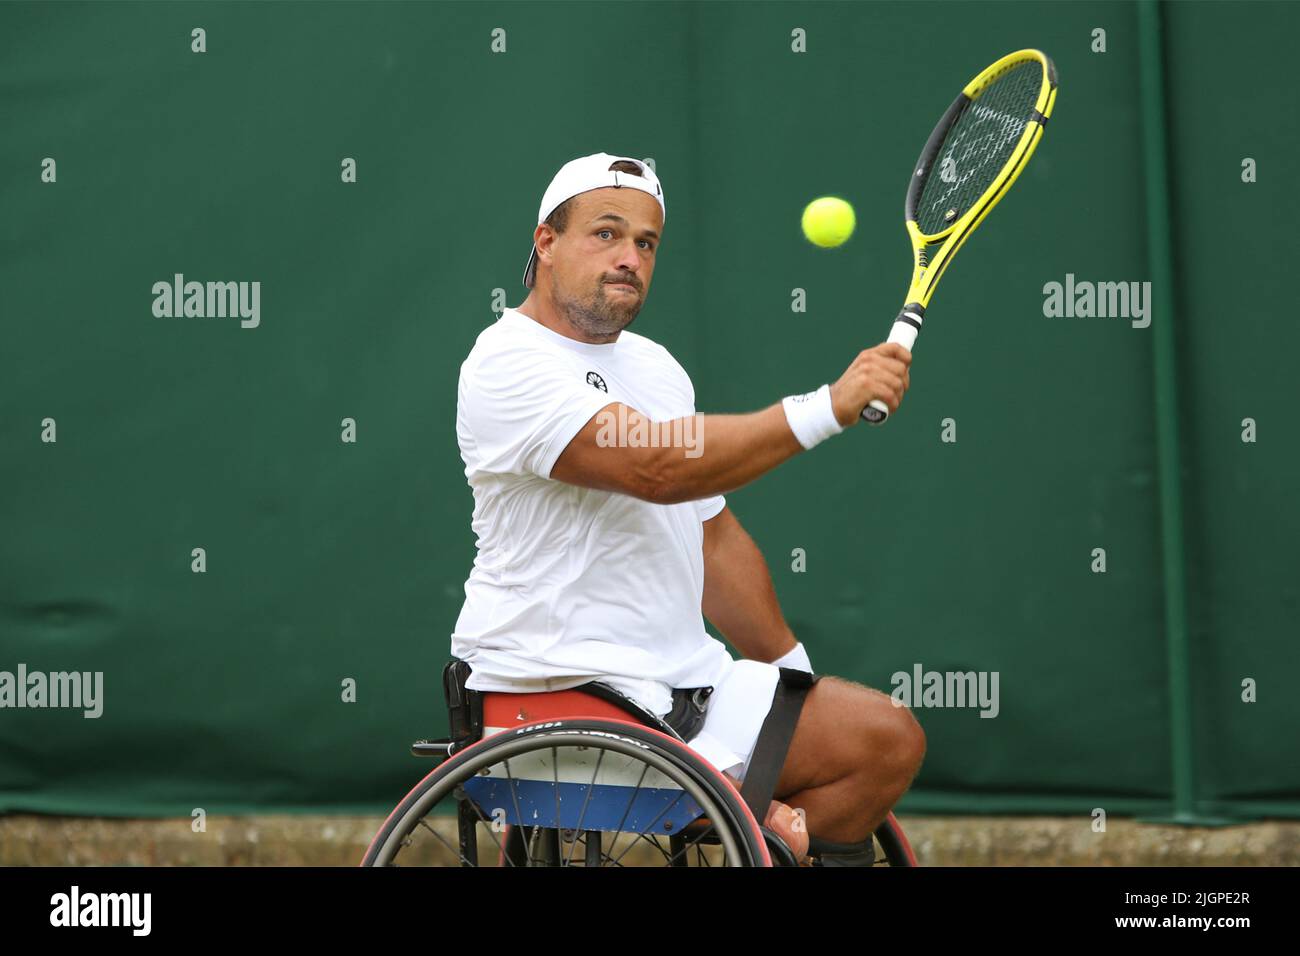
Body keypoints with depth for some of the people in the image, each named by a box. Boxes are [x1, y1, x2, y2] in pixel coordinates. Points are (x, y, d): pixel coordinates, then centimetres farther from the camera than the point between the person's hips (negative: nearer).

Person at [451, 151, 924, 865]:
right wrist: (829, 407, -27)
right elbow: (657, 467, -25)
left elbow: (714, 535, 26)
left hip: (686, 682, 9)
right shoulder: (506, 364, -11)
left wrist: (793, 674, 21)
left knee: (890, 740, -3)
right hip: (557, 691, -9)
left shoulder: (656, 366, 19)